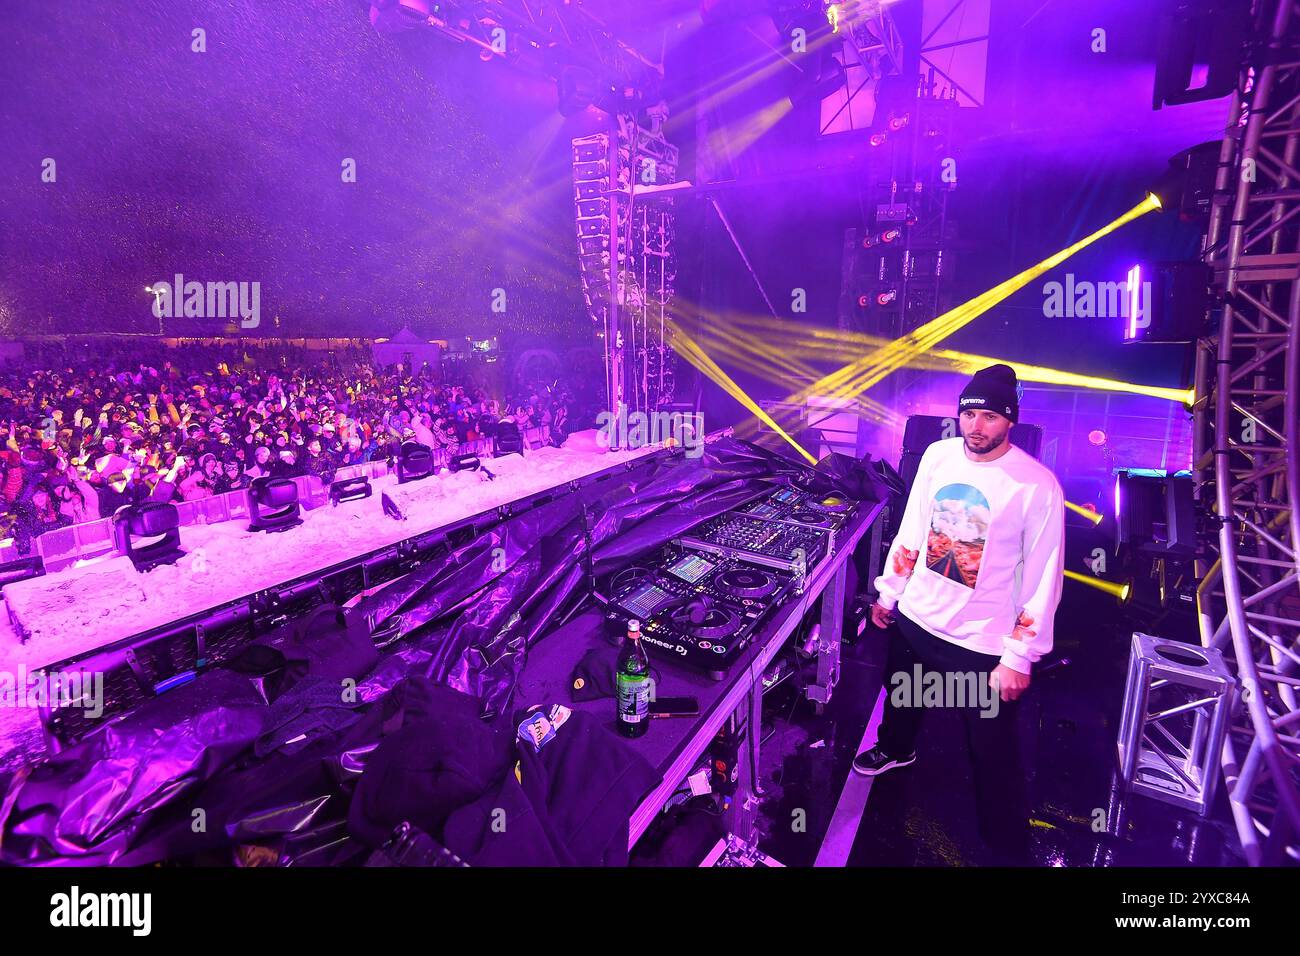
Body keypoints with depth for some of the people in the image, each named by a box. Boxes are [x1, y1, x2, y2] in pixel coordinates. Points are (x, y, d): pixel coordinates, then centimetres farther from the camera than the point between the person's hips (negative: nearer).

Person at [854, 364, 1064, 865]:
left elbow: (1043, 579, -15)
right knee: (900, 697, 30)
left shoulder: (1037, 485, -20)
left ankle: (1009, 847, 35)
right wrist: (888, 593, 10)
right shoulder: (938, 455, -5)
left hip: (982, 642, -5)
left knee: (993, 753, 10)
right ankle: (895, 748, 62)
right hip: (915, 617, 6)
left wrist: (1019, 658, -14)